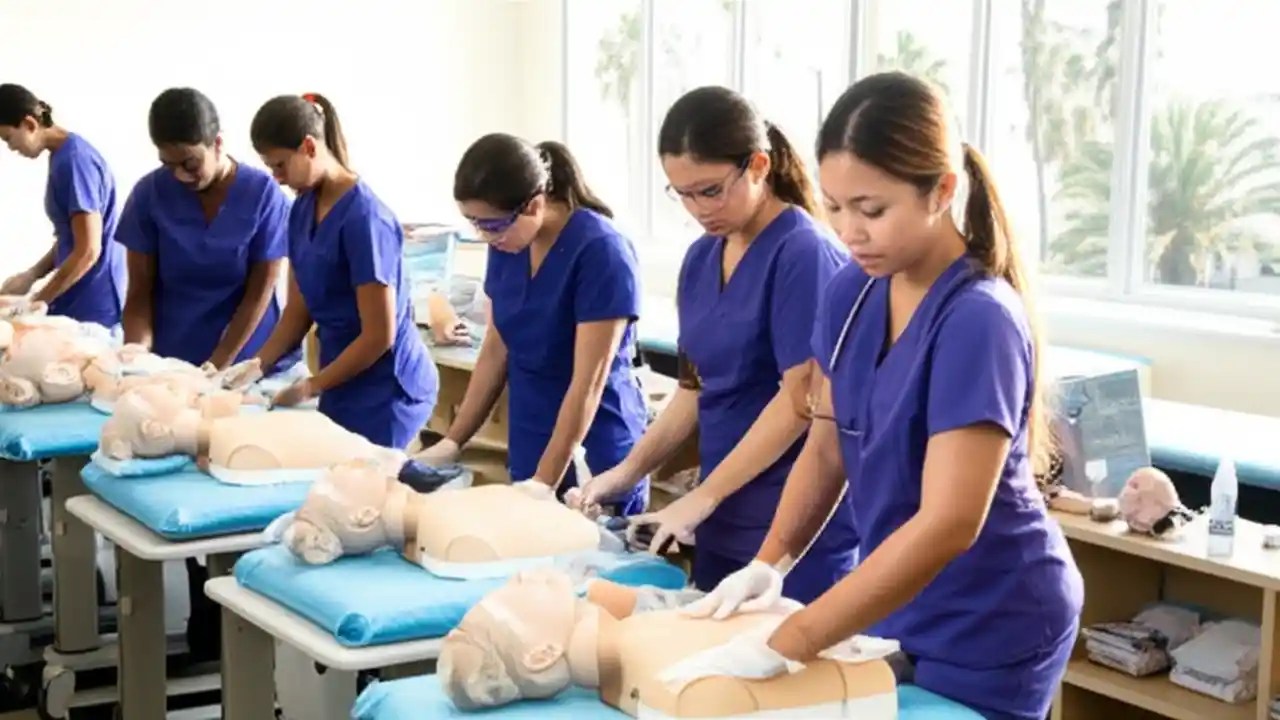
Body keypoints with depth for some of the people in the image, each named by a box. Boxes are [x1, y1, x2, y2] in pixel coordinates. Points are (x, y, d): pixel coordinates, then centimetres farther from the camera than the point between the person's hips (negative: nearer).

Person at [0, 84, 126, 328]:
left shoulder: (75, 160, -18)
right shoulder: (62, 157, 10)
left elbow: (88, 250, -20)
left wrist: (36, 302, -13)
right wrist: (32, 274, 7)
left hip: (93, 306, -9)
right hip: (76, 302, 9)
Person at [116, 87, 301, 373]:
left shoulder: (263, 193, -8)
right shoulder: (149, 193, -3)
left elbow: (259, 295, -7)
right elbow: (140, 292, 0)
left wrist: (215, 369, -12)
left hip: (248, 364, -2)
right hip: (170, 365, 2)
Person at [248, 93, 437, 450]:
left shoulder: (363, 218, -20)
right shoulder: (302, 210, 5)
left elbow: (379, 336, -19)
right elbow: (298, 311, 9)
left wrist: (311, 387, -14)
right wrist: (256, 365, -4)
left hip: (385, 388, -7)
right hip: (345, 384, 8)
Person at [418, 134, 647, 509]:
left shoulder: (600, 251, -19)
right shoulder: (506, 246, 1)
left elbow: (588, 383, -21)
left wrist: (546, 481, -24)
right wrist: (453, 441, 7)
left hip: (595, 461, -6)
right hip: (529, 454, 6)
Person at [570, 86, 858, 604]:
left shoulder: (804, 253, -13)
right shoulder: (700, 259, 9)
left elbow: (799, 399, -17)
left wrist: (702, 496, -15)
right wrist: (629, 469, 5)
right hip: (724, 522, 7)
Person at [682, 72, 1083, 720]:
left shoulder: (979, 322, -25)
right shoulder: (851, 293, -4)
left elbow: (948, 523, -30)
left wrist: (785, 645, -31)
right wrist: (768, 565, -9)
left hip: (988, 628, -6)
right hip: (896, 605, 6)